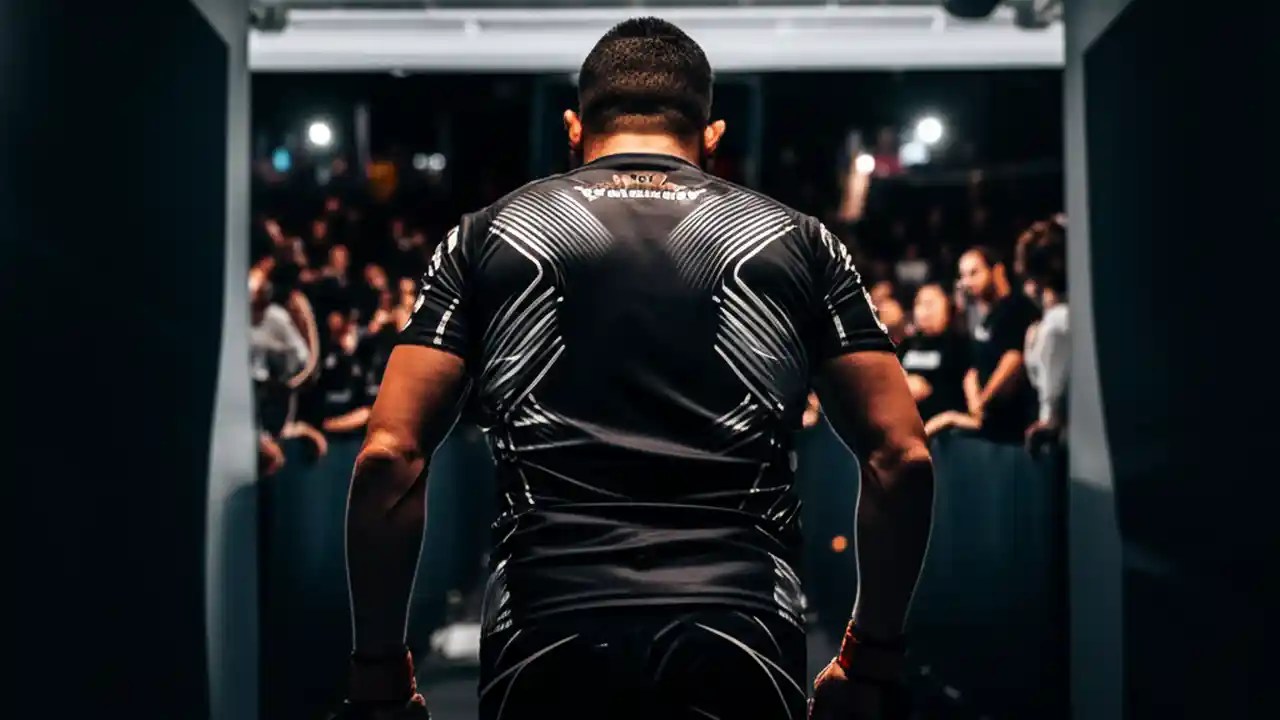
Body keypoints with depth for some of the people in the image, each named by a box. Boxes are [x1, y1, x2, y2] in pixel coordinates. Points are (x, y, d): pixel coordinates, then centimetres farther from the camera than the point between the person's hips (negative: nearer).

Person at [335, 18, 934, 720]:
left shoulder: (487, 238, 13)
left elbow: (388, 457, 4)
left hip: (548, 641, 0)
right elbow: (903, 457, 9)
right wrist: (873, 658, 17)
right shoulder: (798, 242, 15)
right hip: (741, 647, 0)